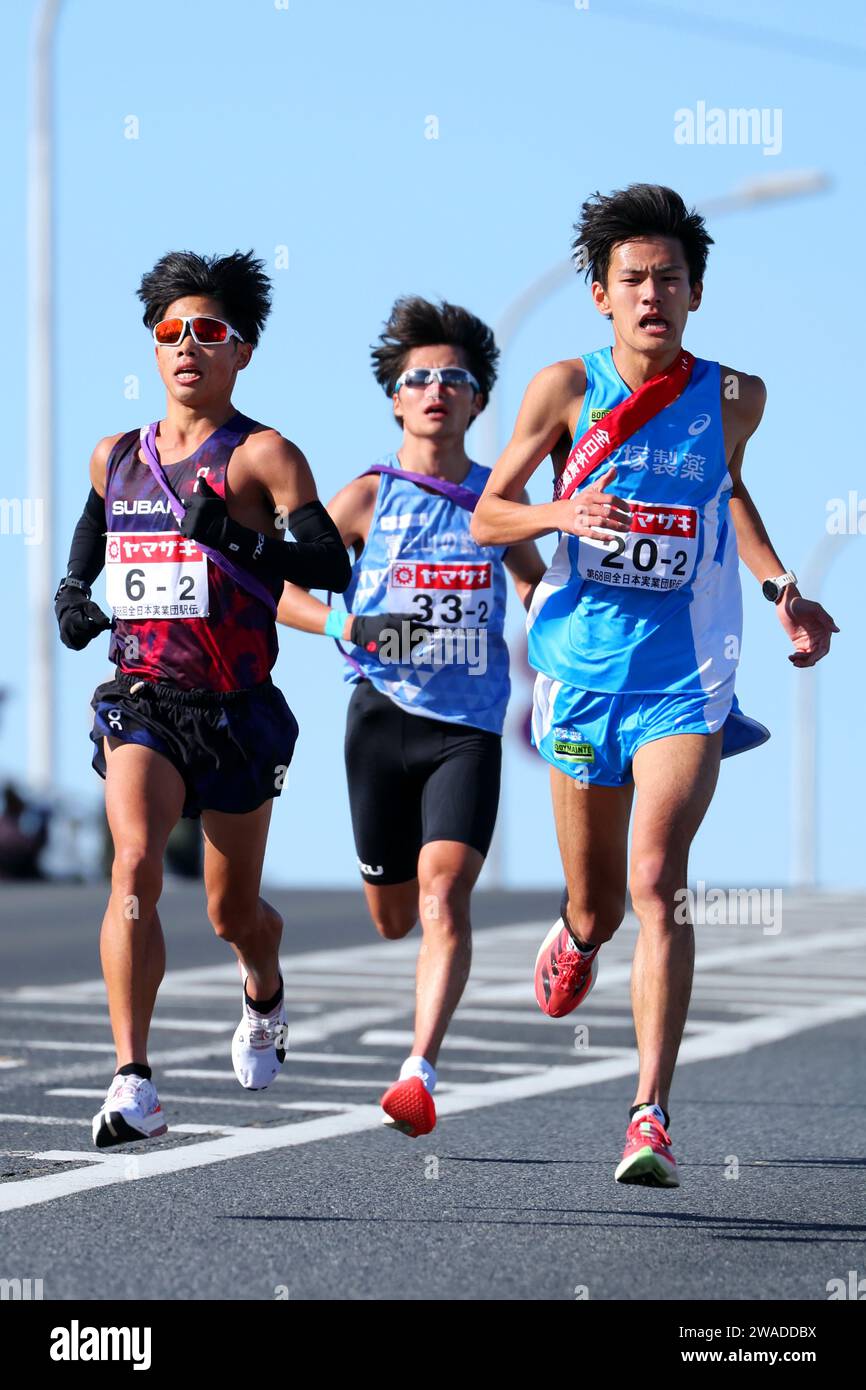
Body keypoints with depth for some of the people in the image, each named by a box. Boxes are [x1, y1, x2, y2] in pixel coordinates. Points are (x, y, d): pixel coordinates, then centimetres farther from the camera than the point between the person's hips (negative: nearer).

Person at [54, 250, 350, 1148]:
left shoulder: (262, 456, -5)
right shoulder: (116, 457, 10)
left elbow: (332, 566, -17)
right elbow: (89, 541, 31)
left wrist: (242, 535, -32)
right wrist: (72, 595, 10)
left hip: (237, 711, -2)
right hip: (140, 700, 2)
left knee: (233, 912, 11)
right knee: (135, 863, -22)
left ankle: (265, 996, 48)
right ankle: (133, 1085, -27)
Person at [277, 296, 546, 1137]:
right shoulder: (369, 497, 1)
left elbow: (534, 581, 27)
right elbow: (278, 585, 0)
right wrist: (341, 626, -19)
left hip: (471, 727, 0)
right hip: (384, 715, 0)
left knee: (444, 894, -19)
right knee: (393, 919, 9)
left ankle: (420, 1074, -25)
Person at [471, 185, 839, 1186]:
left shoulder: (732, 398, 1)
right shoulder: (566, 389, -4)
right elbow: (487, 515, 1)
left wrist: (782, 592, 12)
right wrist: (560, 513, -19)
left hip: (686, 681, -1)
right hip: (584, 674, 1)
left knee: (656, 881, -19)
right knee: (596, 905, 11)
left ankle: (651, 1116, -22)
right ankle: (577, 936, 51)